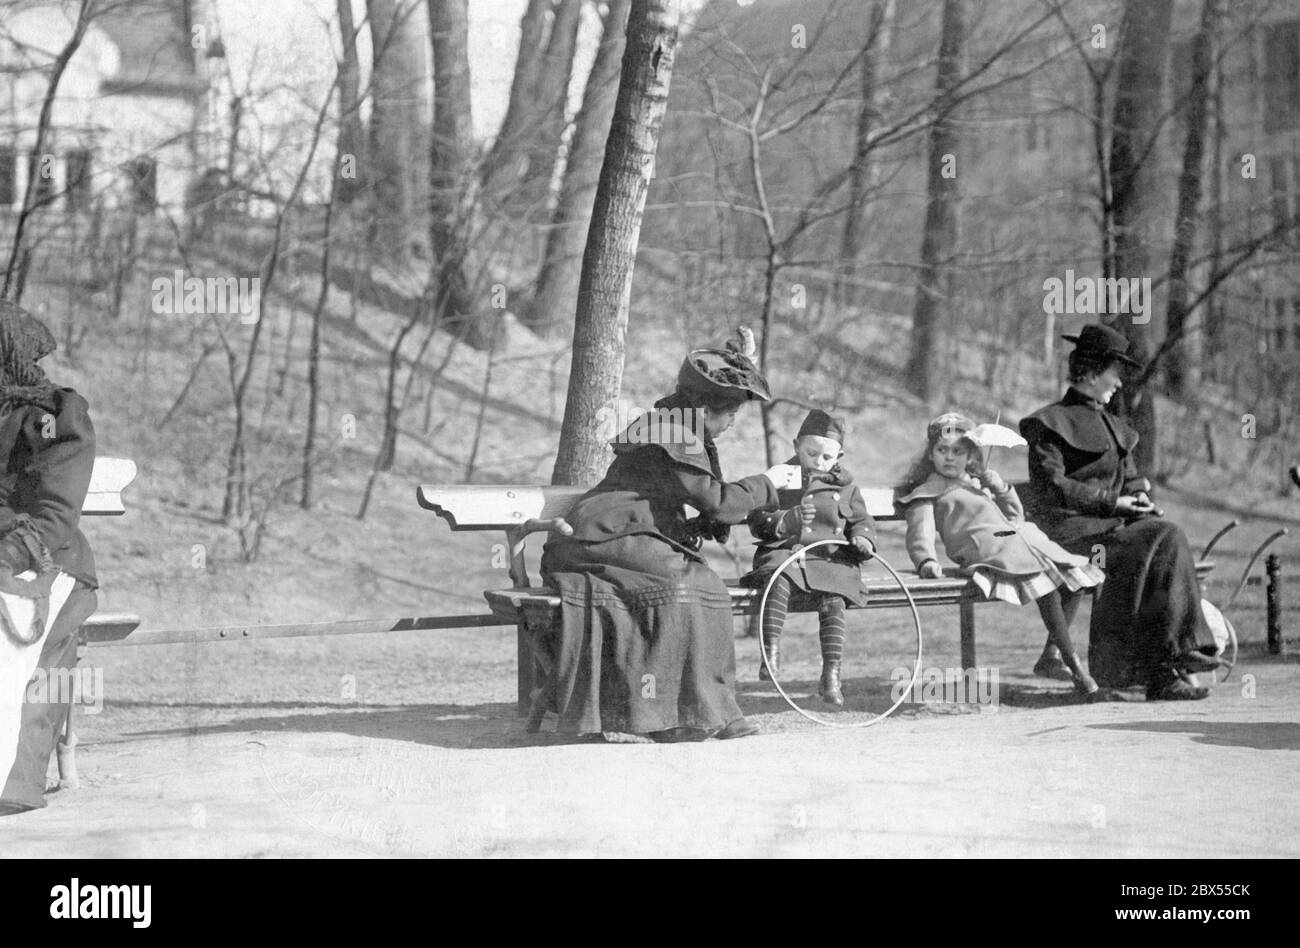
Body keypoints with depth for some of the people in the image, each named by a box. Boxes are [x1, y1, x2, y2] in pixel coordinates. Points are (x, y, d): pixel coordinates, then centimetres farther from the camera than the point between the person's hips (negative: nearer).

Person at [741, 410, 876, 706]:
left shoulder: (845, 486, 17)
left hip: (830, 558, 1)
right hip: (783, 551, -1)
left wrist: (863, 538, -3)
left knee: (833, 602, -26)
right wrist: (787, 520, -16)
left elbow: (862, 521, 22)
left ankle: (831, 675, -23)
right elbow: (757, 521, 4)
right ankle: (771, 653, -34)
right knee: (779, 582, -36)